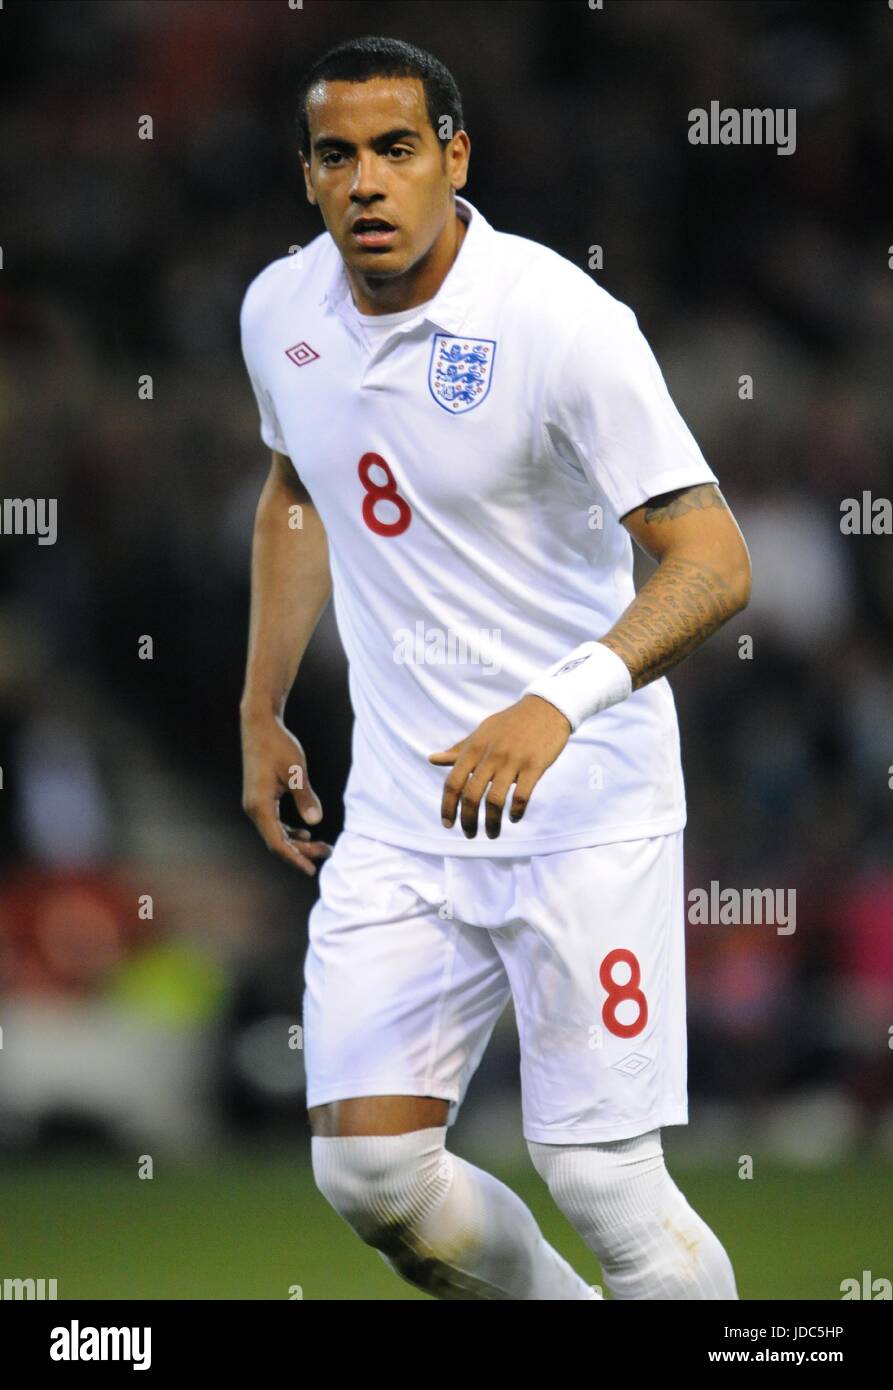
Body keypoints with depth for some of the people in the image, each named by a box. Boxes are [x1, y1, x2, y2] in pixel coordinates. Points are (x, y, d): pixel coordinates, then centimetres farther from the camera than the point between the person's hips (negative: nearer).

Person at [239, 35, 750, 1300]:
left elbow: (714, 563, -23)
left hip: (586, 804, -5)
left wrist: (558, 704, -37)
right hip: (400, 811, 5)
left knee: (603, 1182, -10)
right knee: (370, 1172, -4)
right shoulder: (281, 312, 3)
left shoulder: (564, 323, -17)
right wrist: (262, 712, 21)